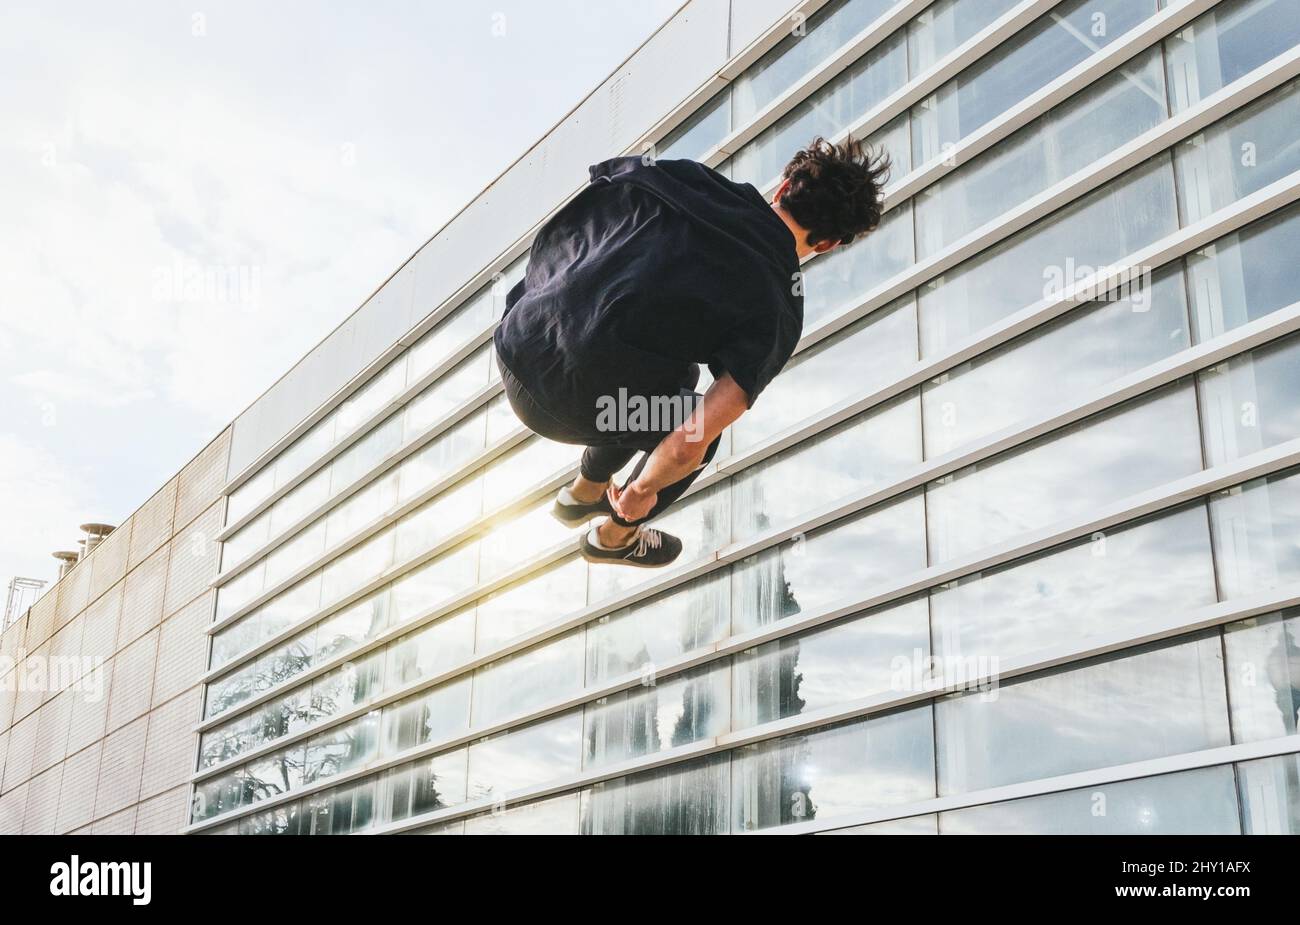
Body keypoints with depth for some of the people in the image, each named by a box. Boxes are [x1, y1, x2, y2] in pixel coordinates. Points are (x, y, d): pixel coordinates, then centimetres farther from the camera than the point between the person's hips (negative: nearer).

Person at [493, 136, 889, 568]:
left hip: (517, 348, 6)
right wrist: (640, 492, -1)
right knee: (700, 422, 22)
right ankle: (614, 537, 41)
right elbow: (687, 447, -22)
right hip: (563, 407, -6)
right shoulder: (777, 316, -13)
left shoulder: (692, 180, -2)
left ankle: (583, 493, 48)